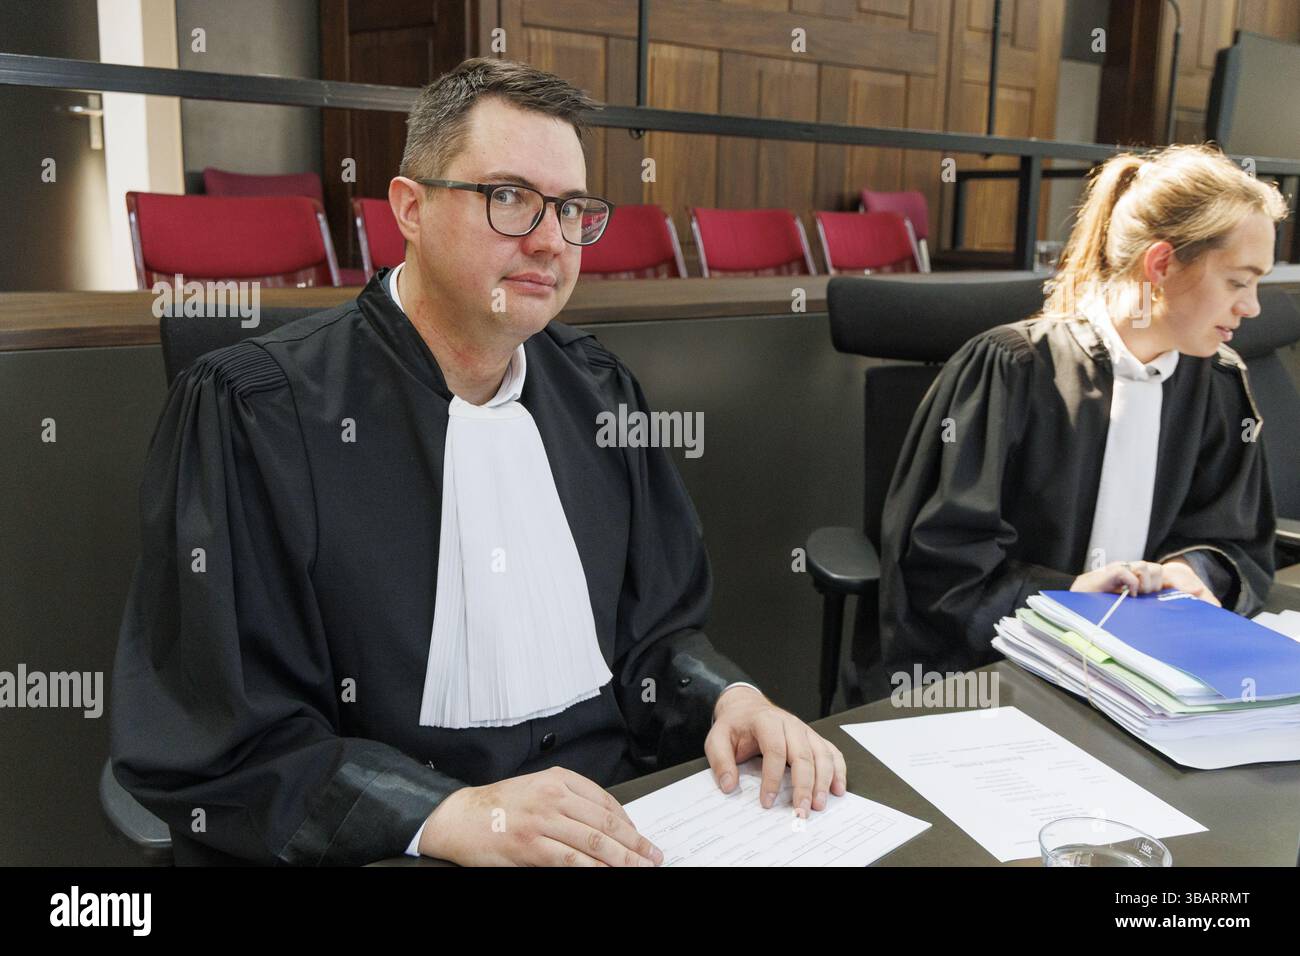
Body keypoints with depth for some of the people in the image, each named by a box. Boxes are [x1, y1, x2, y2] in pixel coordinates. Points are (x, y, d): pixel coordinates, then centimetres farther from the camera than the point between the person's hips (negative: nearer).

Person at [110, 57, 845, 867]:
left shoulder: (598, 391, 8)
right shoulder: (254, 412, -9)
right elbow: (211, 741, -13)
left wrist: (729, 699, -6)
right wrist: (452, 816, -24)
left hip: (623, 827, 5)